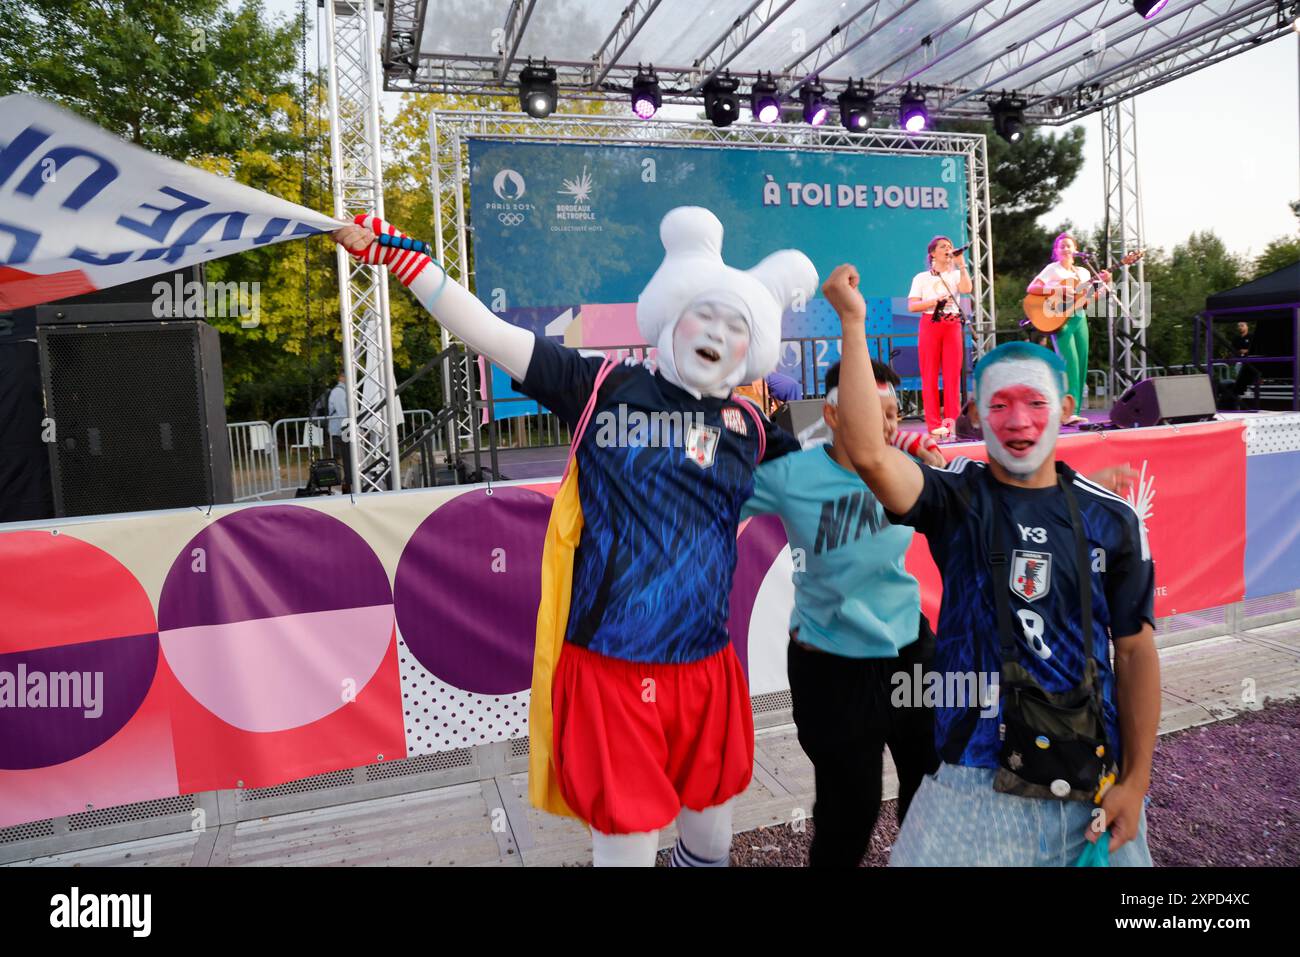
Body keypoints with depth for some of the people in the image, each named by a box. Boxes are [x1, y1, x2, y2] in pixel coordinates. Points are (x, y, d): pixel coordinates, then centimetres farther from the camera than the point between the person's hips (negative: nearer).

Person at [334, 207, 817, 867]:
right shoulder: (607, 388, -4)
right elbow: (492, 335, -7)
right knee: (627, 837, 8)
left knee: (711, 831, 21)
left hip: (705, 667, 4)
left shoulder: (751, 430, 7)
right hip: (610, 666, -4)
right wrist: (402, 259, -11)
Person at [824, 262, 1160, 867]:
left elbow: (1135, 651, 5)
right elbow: (868, 454, -25)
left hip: (1094, 782, 3)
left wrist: (1135, 781, 3)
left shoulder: (1111, 519, 1)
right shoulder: (957, 501, -6)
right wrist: (853, 323, -23)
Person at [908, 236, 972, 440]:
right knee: (930, 375, -5)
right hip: (930, 325, -2)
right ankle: (934, 423, -4)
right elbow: (912, 306, -2)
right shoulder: (921, 278, 9)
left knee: (953, 374, -4)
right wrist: (935, 301, -13)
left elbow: (966, 288, -7)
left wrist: (961, 264, -5)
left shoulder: (956, 275, 15)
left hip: (953, 325, 2)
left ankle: (951, 421, -1)